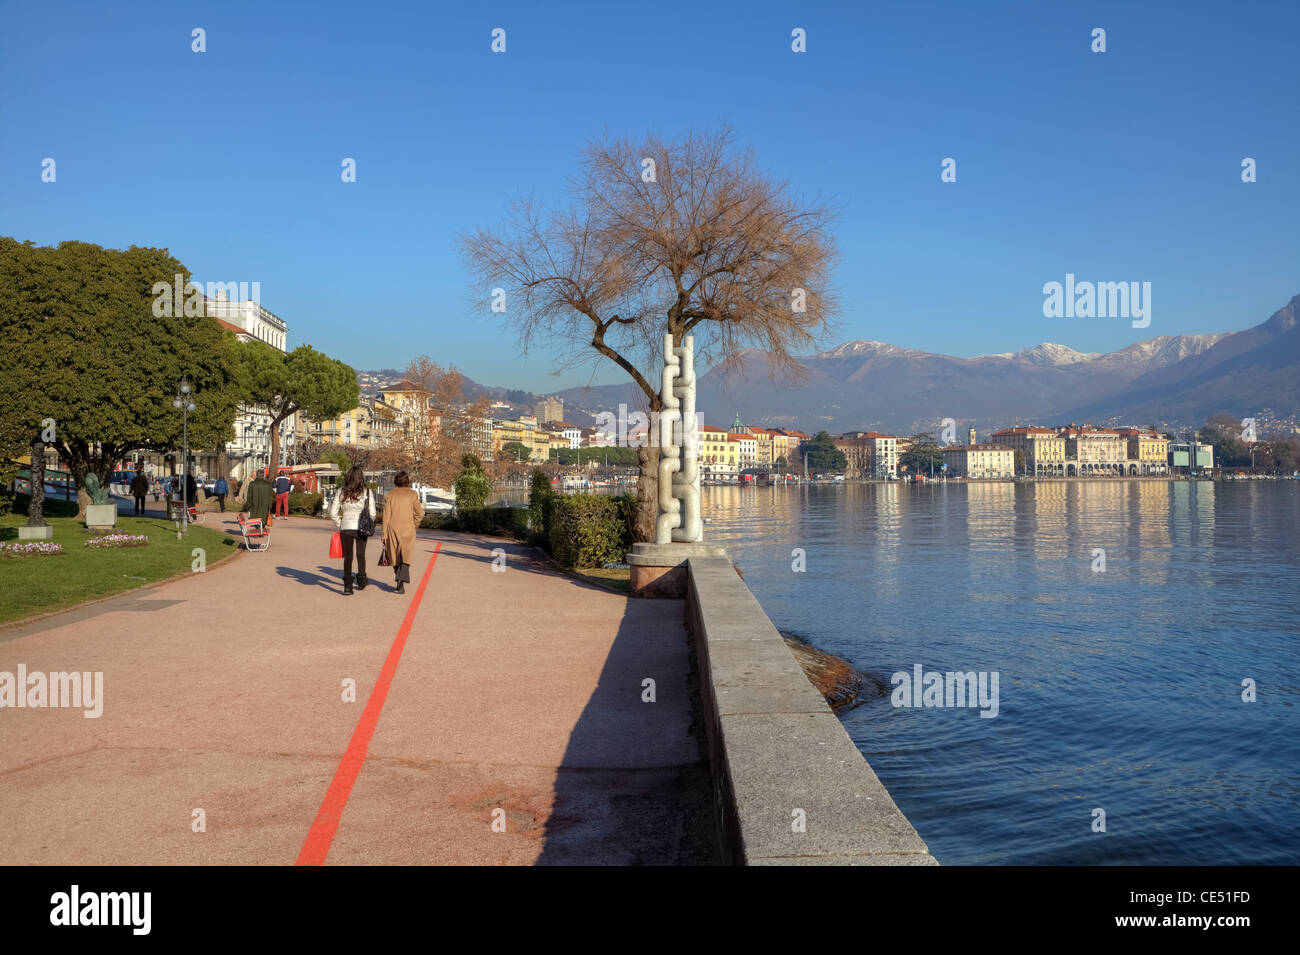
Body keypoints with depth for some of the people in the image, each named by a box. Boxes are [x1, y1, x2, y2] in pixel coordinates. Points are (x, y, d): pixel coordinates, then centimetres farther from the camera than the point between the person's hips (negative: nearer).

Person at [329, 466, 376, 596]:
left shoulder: (342, 492, 0)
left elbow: (333, 512, -2)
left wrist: (339, 525, 11)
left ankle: (347, 586, -3)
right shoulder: (367, 492, -5)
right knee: (361, 555, 16)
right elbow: (372, 513, -8)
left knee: (347, 557, 5)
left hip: (346, 528, 0)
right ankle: (361, 582, 31)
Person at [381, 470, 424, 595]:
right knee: (406, 557, 1)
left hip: (393, 529, 1)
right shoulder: (412, 494, 0)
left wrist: (384, 535, 2)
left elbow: (386, 516, 0)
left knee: (395, 557, 16)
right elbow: (419, 513, -3)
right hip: (408, 529, -1)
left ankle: (399, 581, 22)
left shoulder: (389, 495, 2)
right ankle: (401, 581, -17)